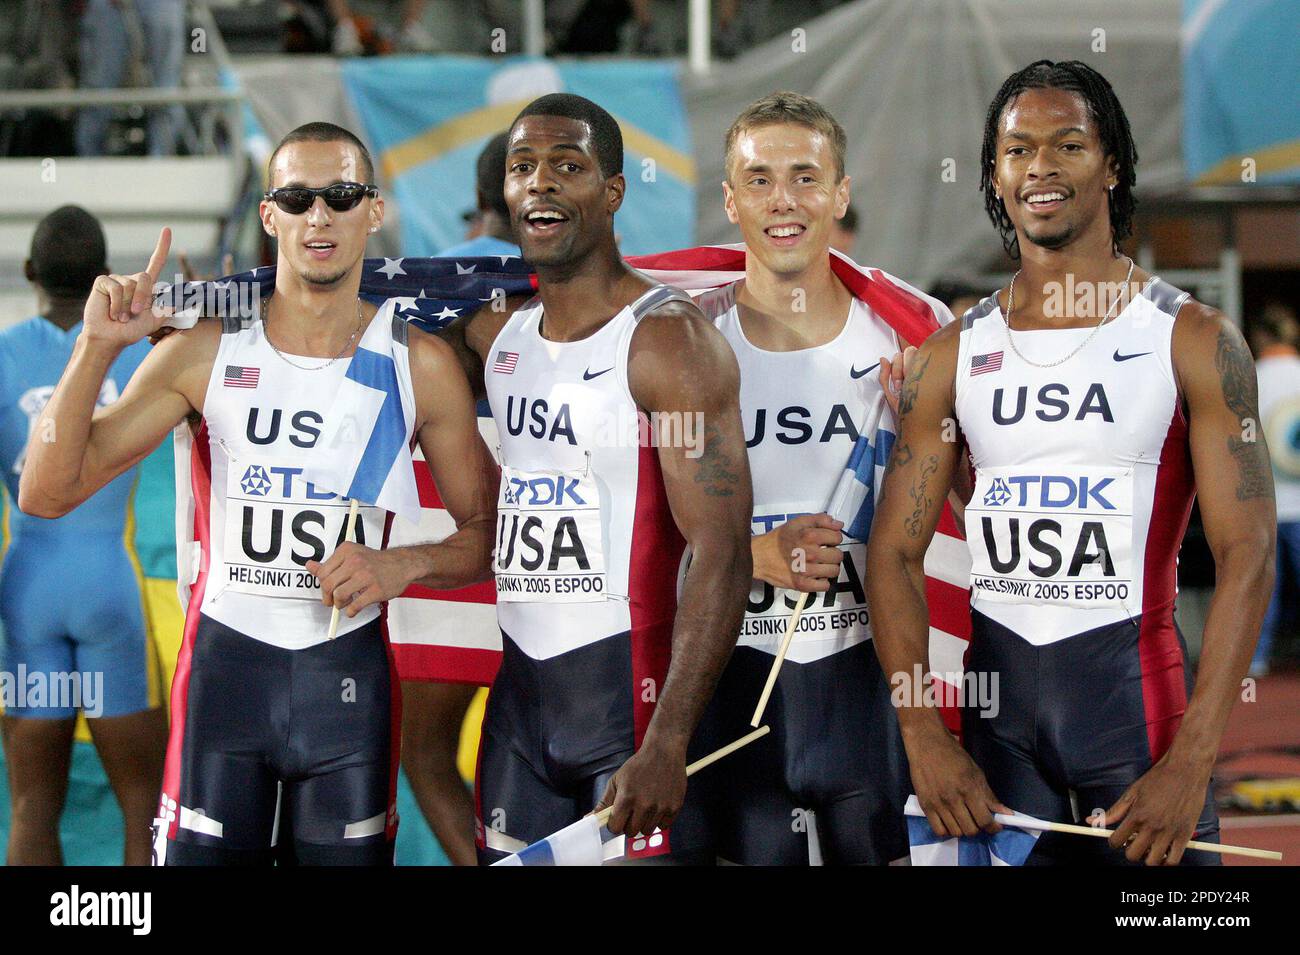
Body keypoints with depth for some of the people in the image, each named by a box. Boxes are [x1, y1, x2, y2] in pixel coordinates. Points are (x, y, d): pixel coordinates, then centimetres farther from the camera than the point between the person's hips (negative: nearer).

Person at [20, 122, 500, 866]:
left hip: (348, 672, 0)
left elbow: (486, 533, 8)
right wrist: (97, 347, -14)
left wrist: (405, 565, -12)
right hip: (225, 659, 0)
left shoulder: (421, 365, 1)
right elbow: (47, 493, -4)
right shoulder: (203, 356, 1)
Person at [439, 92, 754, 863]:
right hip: (519, 690, 7)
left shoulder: (668, 338, -10)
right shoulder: (495, 337, 11)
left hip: (631, 683, -7)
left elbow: (722, 558, -18)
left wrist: (667, 747, -27)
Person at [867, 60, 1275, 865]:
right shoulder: (954, 355, 6)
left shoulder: (1191, 340, -4)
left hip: (1134, 684, -3)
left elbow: (1248, 557, -9)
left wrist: (1191, 763, -17)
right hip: (994, 683, 3)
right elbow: (895, 551, 6)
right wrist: (924, 739, -7)